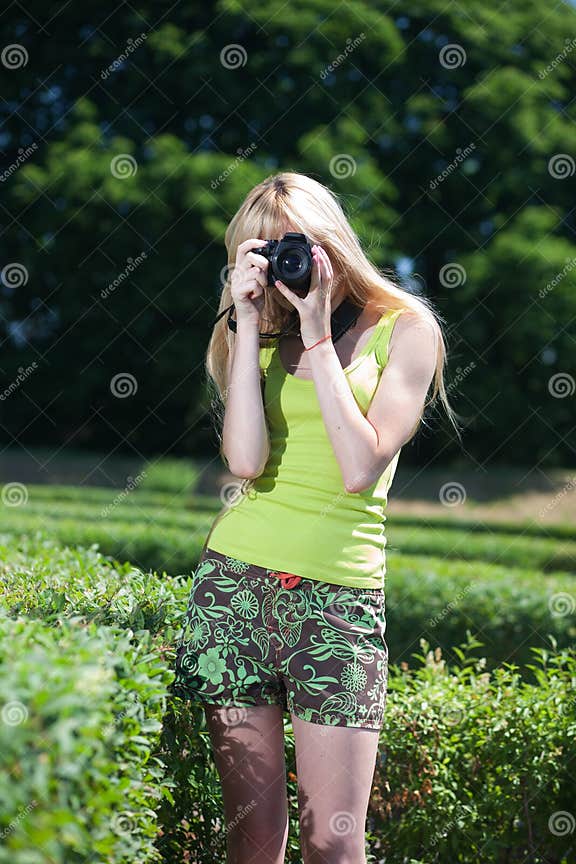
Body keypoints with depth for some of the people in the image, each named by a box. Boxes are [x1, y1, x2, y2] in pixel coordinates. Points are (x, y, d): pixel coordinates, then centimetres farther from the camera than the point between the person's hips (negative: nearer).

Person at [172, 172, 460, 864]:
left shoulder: (404, 329, 5)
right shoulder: (261, 339, 14)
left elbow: (360, 469, -8)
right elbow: (246, 461, -4)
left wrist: (318, 336, -5)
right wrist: (249, 325, -2)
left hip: (341, 591, -2)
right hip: (238, 578, 2)